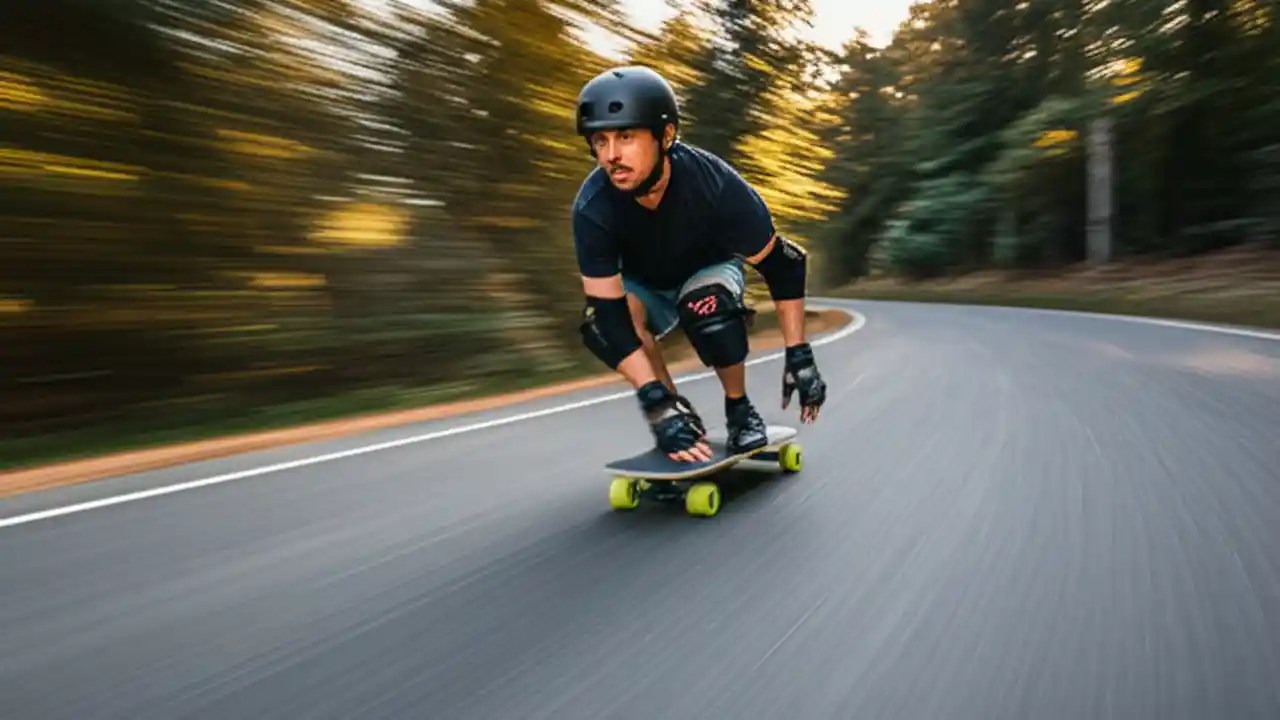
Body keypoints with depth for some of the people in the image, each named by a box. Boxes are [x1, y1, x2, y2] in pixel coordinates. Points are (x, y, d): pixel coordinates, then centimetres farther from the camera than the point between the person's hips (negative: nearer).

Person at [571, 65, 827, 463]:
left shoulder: (713, 183, -34)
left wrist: (799, 357, -26)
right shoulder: (593, 207, -32)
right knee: (598, 320, -30)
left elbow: (782, 265, -23)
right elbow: (608, 311, -35)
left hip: (710, 270, -1)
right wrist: (658, 404, -42)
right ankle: (680, 413, -10)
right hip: (646, 287, 1)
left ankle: (740, 409, -9)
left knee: (706, 304, -36)